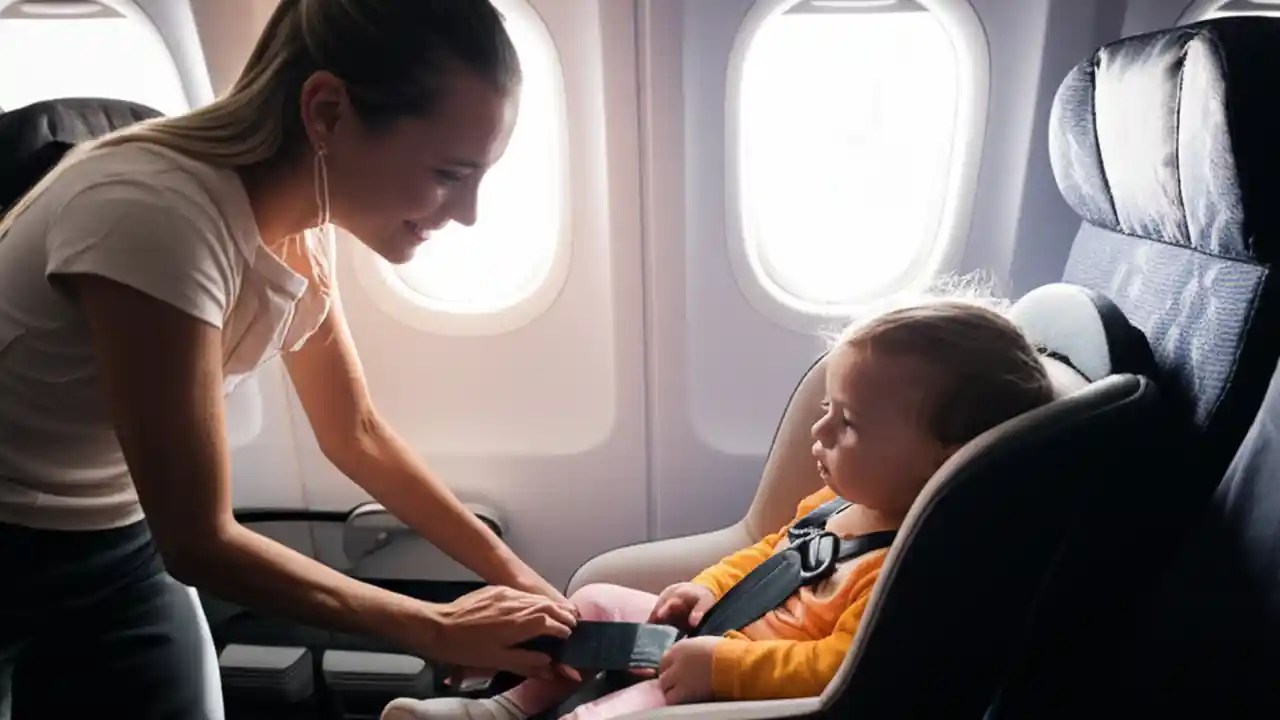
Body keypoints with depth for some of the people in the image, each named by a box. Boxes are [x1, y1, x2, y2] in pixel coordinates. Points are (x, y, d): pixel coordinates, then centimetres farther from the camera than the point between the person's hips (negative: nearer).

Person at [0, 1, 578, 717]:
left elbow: (357, 435, 0)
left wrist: (513, 573, -5)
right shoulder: (157, 216, -34)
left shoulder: (301, 226, -12)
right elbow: (199, 542, -27)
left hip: (120, 540, 6)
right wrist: (436, 628, -19)